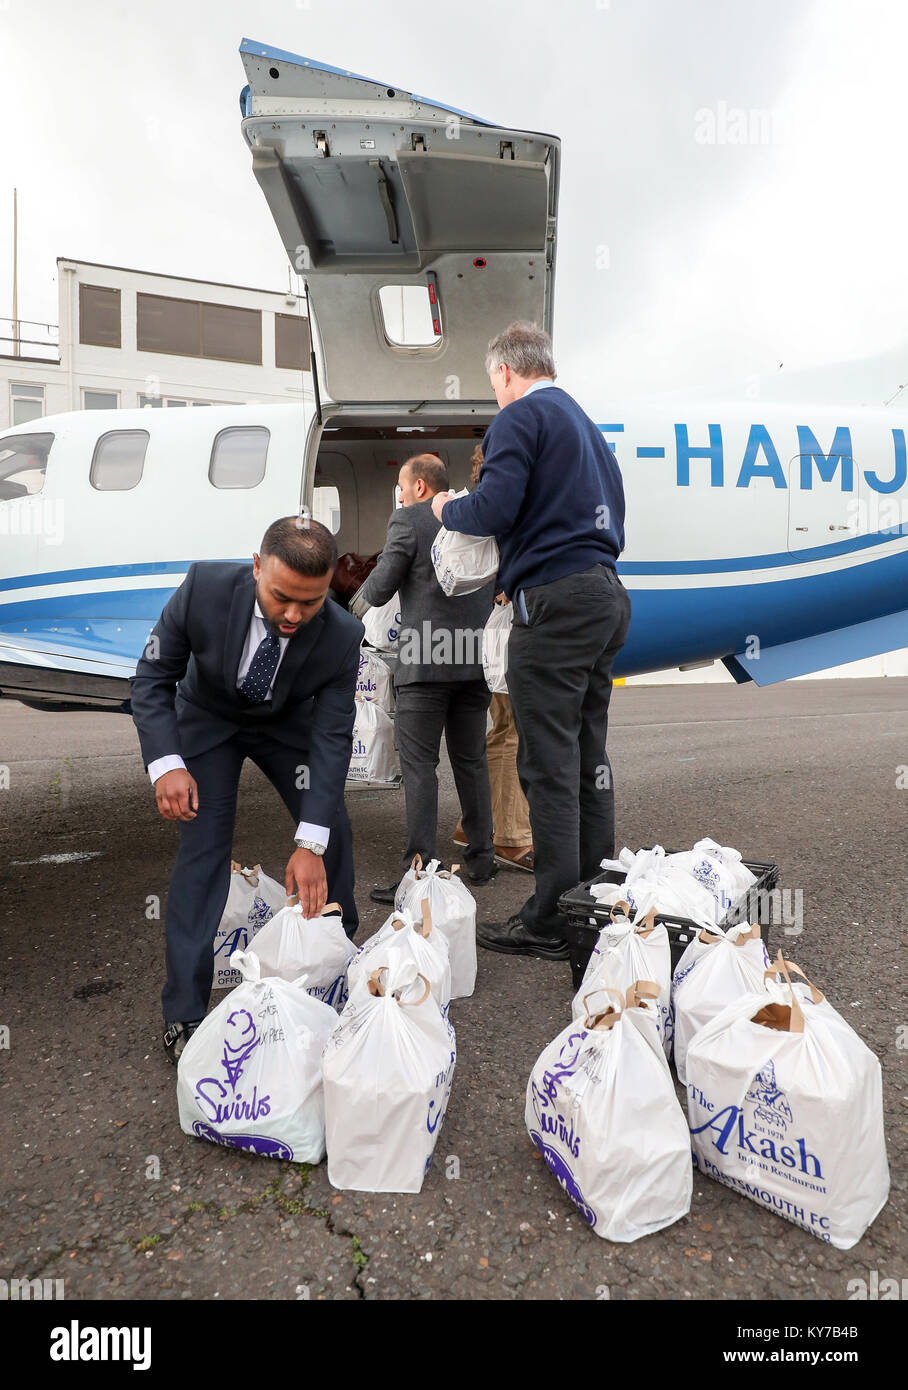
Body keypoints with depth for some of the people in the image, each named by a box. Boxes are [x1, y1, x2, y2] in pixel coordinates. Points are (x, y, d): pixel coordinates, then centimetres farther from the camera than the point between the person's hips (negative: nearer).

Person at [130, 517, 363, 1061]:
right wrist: (166, 763, -34)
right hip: (208, 718, -1)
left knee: (334, 832, 0)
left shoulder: (342, 636, -32)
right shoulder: (204, 588, -34)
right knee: (204, 846, -11)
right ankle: (184, 1016, -2)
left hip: (288, 723, 2)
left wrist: (310, 845, -32)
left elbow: (332, 739, -27)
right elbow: (154, 678, -20)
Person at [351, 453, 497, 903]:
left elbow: (381, 586, -5)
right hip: (474, 661, 6)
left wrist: (354, 607, 16)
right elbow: (498, 584, 19)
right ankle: (481, 859, 23)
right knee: (471, 760, 15)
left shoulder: (408, 520, -4)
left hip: (425, 662, -6)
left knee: (418, 765, -3)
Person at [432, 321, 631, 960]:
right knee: (589, 755, 12)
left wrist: (448, 509, 6)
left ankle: (550, 920, 0)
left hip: (554, 599, -9)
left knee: (549, 763, -6)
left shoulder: (521, 416, -3)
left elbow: (494, 508, -16)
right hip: (607, 593, 9)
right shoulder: (585, 421, 25)